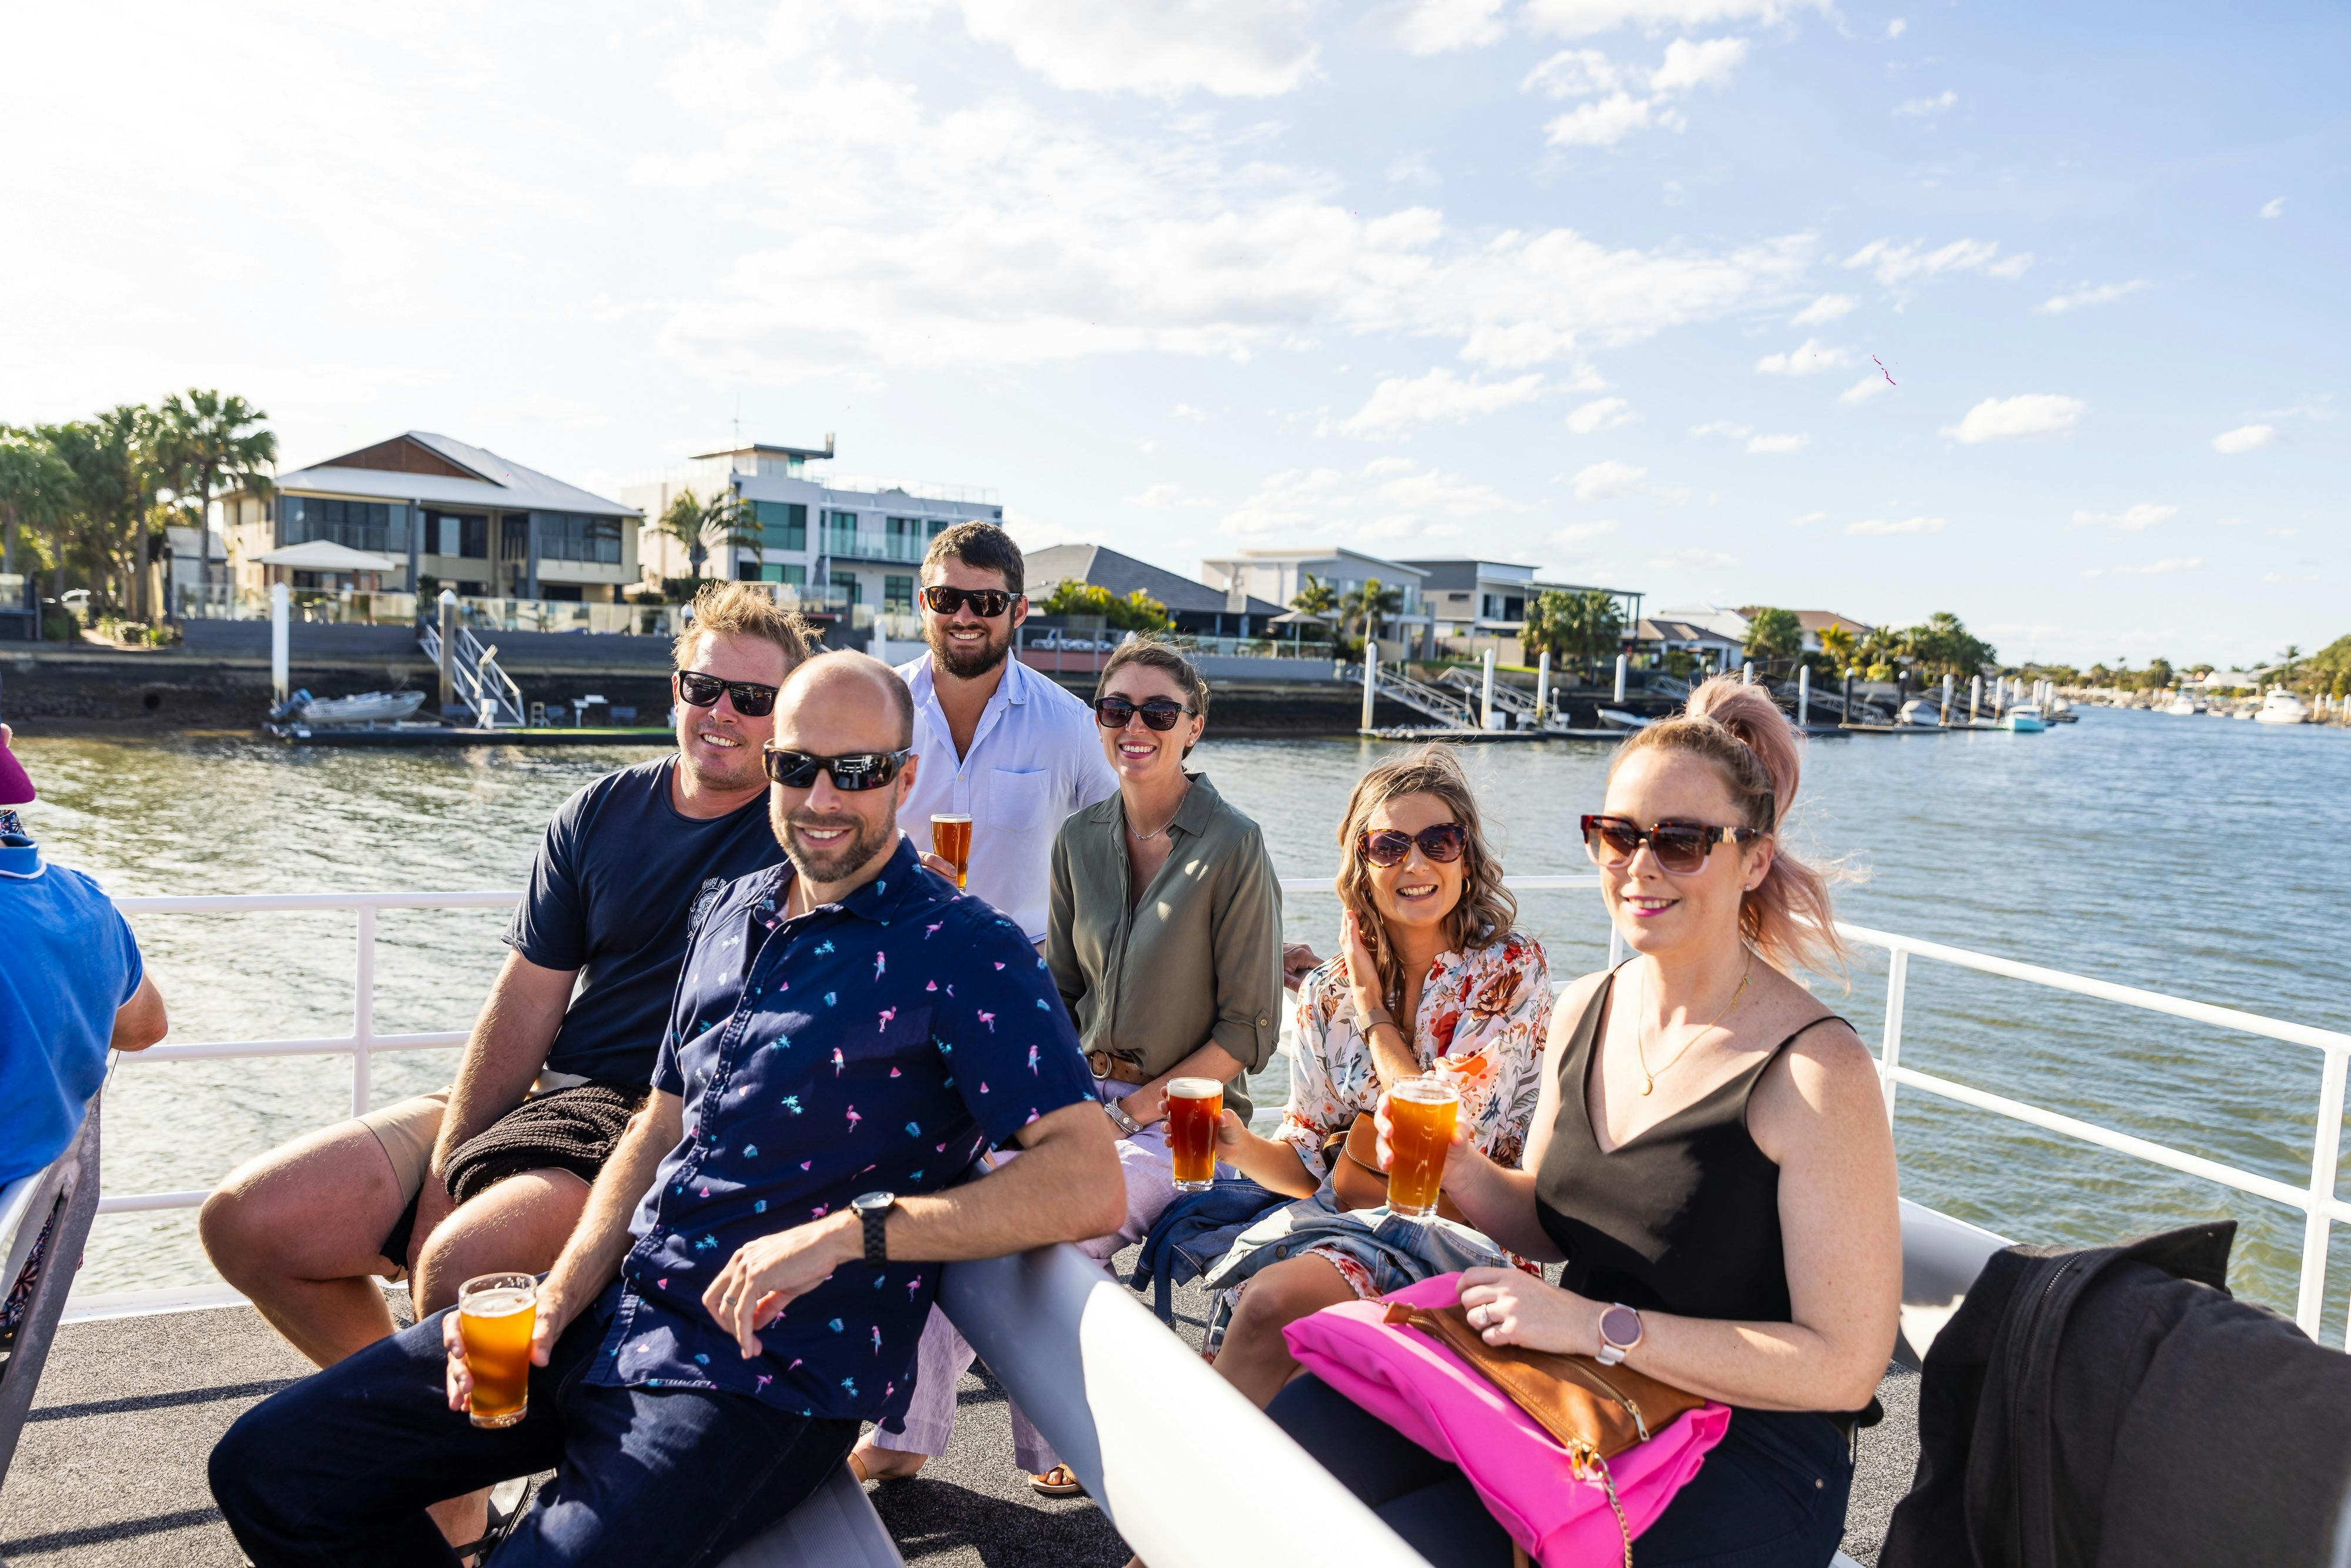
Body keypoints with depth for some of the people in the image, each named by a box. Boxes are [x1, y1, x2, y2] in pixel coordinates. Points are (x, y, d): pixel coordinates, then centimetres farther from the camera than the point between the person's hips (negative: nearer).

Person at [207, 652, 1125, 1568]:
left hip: (765, 1381, -6)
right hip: (614, 1313, 7)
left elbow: (1091, 1184, -24)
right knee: (267, 1468, 5)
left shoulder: (962, 952, -14)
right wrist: (555, 1302, 2)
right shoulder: (729, 914, 12)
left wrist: (852, 1230, -28)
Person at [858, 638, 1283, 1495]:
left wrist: (1144, 1102, -14)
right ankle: (907, 1431, -8)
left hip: (1181, 1115, -5)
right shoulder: (1080, 840, 8)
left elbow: (1249, 1030, -8)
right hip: (1080, 1095, 5)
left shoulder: (1233, 848, -9)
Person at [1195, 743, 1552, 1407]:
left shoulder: (1513, 971, -5)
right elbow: (1310, 1166, 8)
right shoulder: (1326, 995, 7)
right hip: (1346, 1213, 4)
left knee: (1274, 1300, -27)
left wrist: (1372, 1005, -5)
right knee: (1259, 1295, -28)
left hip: (1463, 1227, -4)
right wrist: (1245, 1147, -14)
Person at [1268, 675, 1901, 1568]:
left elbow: (1845, 1364, -18)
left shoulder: (1815, 1073, -18)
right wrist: (1463, 1174, -9)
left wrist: (1603, 1327, -21)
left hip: (1739, 1454, -6)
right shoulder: (1584, 1011, 2)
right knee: (1295, 1433, -10)